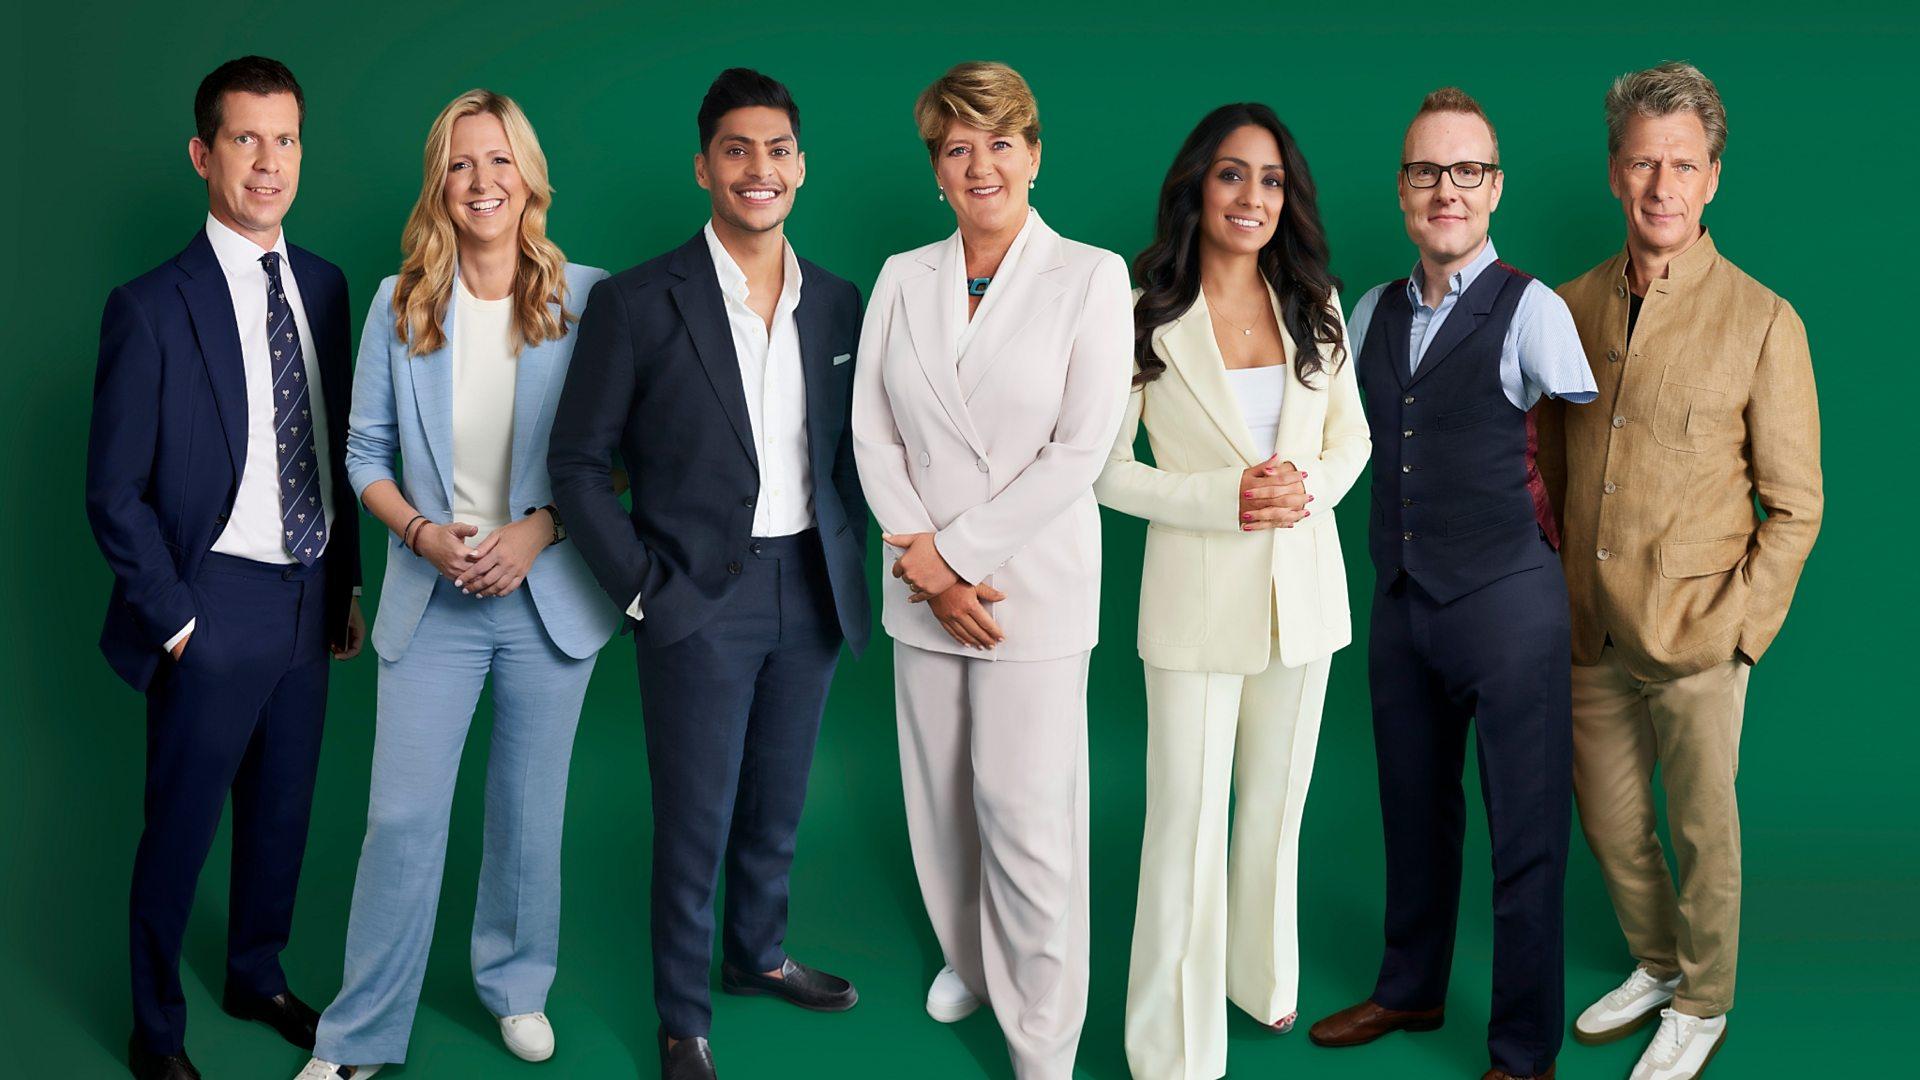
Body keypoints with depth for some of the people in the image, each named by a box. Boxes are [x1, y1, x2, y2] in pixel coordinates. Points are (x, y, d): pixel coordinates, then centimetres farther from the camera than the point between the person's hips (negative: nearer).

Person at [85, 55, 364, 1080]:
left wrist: (346, 584, 10)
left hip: (307, 598, 6)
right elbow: (115, 494, -10)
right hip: (216, 605, -5)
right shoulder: (154, 308, -12)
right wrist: (176, 619, -11)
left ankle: (257, 976, 41)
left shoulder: (323, 285, 5)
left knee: (282, 810, 19)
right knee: (182, 826, 7)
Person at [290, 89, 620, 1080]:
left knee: (529, 809, 13)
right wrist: (421, 532, -11)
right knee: (401, 818, -1)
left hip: (547, 589, 0)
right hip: (432, 599, 0)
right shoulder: (400, 303, 0)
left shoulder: (587, 298, -4)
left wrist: (538, 531, -13)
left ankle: (516, 986, 34)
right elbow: (365, 450, 5)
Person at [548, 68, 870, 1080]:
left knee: (777, 804, 18)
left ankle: (757, 954, 41)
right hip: (698, 598, -4)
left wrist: (847, 556, 5)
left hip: (811, 594, 4)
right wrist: (641, 587, -11)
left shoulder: (838, 303, 5)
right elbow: (576, 463, -7)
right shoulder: (638, 303, -9)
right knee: (694, 822, 5)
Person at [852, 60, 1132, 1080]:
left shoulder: (1090, 276, -5)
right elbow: (873, 432, 3)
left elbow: (1081, 450, -11)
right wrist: (926, 567, -8)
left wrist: (950, 549, -12)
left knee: (1026, 820, -5)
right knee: (940, 799, 13)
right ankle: (968, 958, 37)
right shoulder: (903, 277, 6)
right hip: (923, 587, 4)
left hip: (1033, 588, -4)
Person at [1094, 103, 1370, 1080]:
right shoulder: (1147, 317, -8)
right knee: (1187, 823, -1)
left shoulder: (1313, 305, 5)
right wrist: (1221, 498, -19)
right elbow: (1107, 469, -7)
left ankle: (1262, 978, 38)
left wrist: (1310, 485, -11)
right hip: (1197, 595, -4)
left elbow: (1351, 438, 10)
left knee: (1275, 805, 18)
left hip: (1303, 587, 4)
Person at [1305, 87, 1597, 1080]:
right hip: (1400, 599, 6)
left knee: (1525, 837, 3)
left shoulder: (1531, 311, -10)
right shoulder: (1372, 312, 8)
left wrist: (1550, 524, 2)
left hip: (1508, 601, -6)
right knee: (1413, 813, 20)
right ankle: (1410, 990, 38)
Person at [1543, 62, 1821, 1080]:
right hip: (1591, 629, 5)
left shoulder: (1763, 322, -10)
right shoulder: (1572, 305, 3)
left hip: (1697, 637, -4)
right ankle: (1655, 966, 42)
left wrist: (1734, 626, -12)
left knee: (1702, 828, 10)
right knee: (1608, 817, 18)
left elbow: (1795, 508, -7)